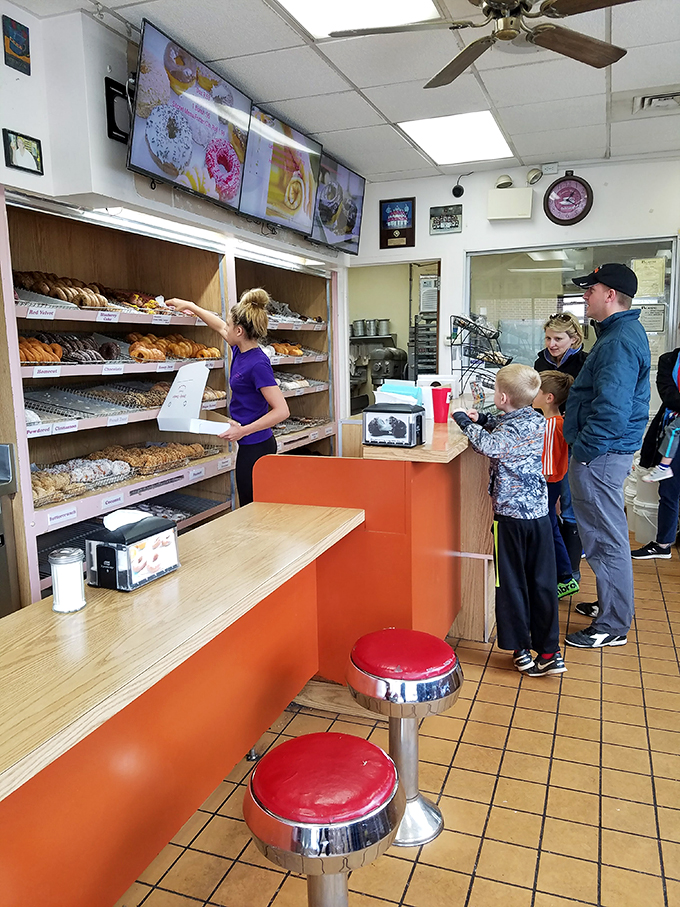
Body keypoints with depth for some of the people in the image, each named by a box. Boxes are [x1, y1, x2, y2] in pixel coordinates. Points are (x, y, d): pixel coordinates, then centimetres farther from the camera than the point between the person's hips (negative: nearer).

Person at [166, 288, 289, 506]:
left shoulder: (258, 364, -20)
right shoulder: (240, 350, 7)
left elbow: (282, 410, -23)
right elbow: (220, 327, 28)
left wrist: (244, 430, -23)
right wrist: (191, 306, 38)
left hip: (255, 447, -9)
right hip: (250, 445, 9)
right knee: (250, 508, 15)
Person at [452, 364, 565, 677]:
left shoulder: (510, 430, -16)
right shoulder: (537, 421, 7)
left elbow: (487, 445, -33)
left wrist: (463, 420, -17)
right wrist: (481, 418, 11)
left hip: (510, 515, -6)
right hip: (539, 512, 7)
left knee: (512, 583, 7)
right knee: (543, 583, 11)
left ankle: (520, 649, 16)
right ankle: (549, 652, 16)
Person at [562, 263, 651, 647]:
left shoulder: (620, 341, -20)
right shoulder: (624, 332, 15)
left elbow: (612, 409, -28)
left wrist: (583, 450, -19)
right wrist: (583, 445, 22)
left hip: (600, 454, -11)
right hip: (608, 450, 11)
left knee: (606, 539, 0)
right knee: (607, 533, 21)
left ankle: (613, 626, 12)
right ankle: (612, 604, 36)